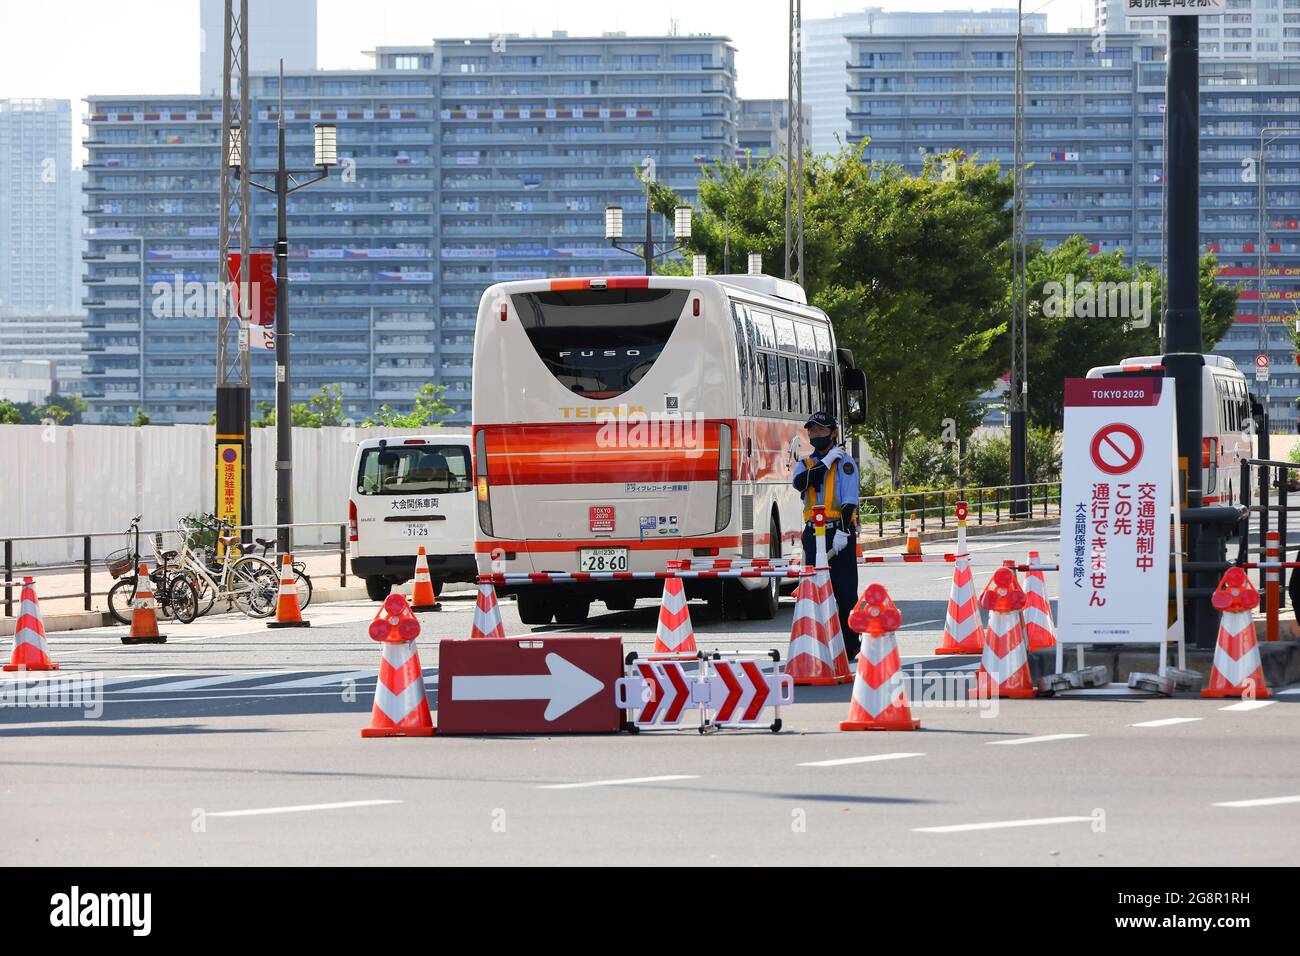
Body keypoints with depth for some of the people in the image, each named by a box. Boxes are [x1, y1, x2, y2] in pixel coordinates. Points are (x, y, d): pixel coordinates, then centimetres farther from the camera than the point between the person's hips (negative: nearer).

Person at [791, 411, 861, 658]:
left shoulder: (844, 461, 0)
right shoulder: (806, 464, 16)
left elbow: (849, 499, -10)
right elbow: (799, 483, -7)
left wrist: (842, 531, -20)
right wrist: (827, 461, -10)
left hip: (839, 532, -5)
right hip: (813, 533, 6)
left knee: (844, 592, -6)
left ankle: (850, 646, -3)